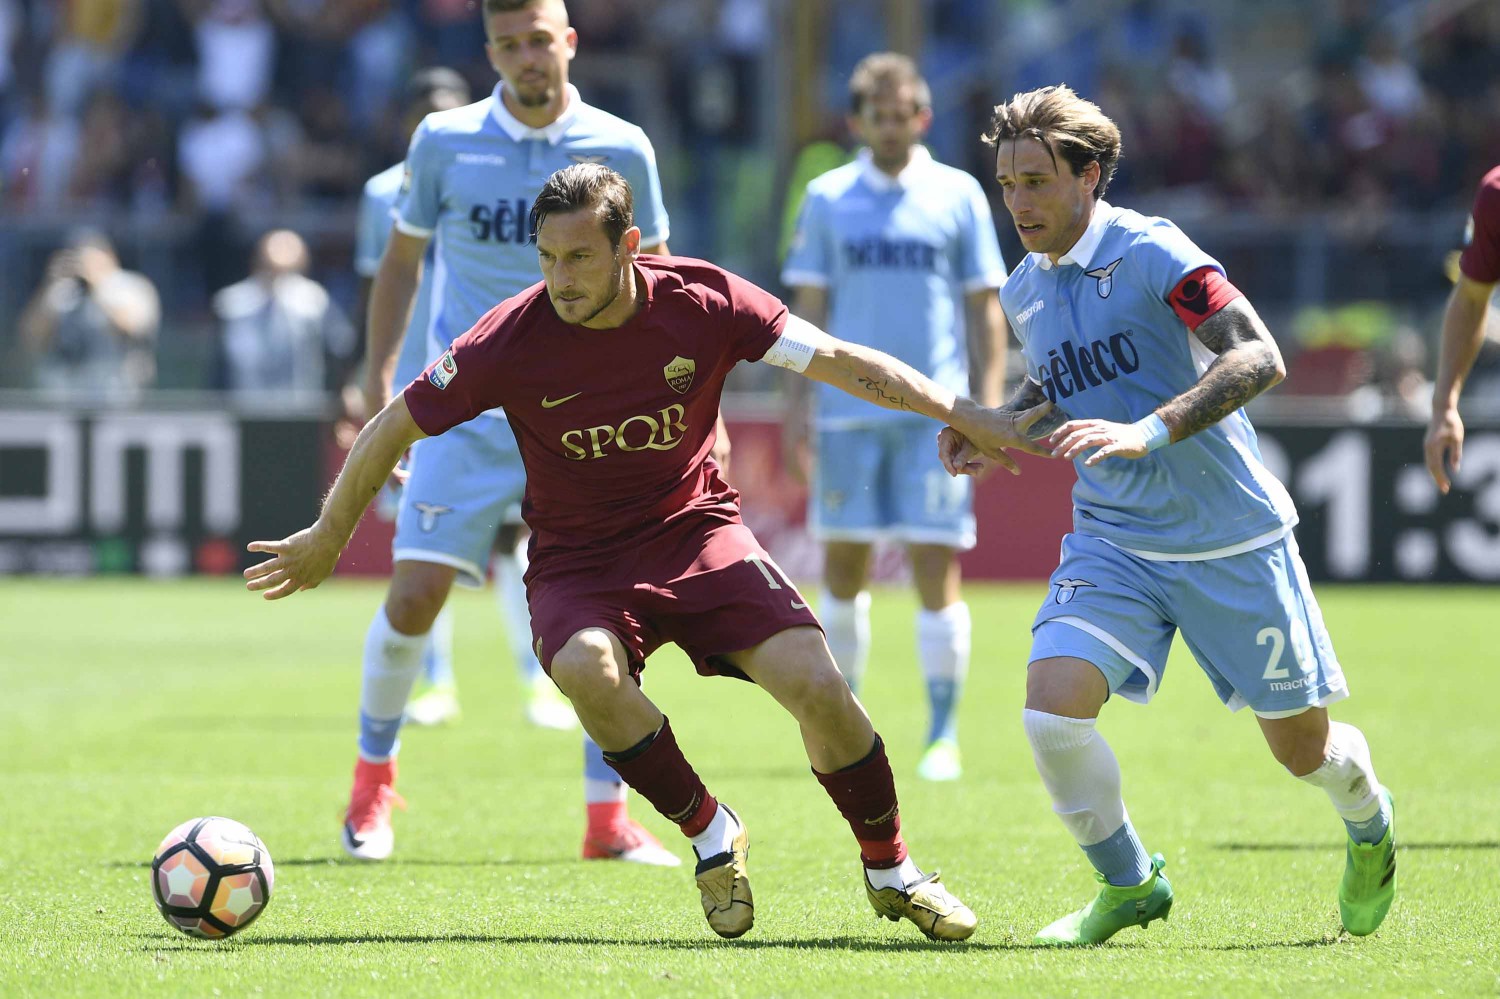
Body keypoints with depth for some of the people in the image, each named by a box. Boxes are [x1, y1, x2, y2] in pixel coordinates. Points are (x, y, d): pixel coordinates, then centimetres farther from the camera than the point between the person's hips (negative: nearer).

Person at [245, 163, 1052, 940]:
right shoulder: (511, 341, -16)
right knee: (585, 668, -35)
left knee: (815, 684, -19)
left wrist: (964, 415, -9)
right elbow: (395, 427, -3)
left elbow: (839, 361, -5)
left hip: (696, 529, 1)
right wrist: (327, 537, 4)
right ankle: (712, 838, -11)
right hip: (577, 559, -1)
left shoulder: (703, 301, -13)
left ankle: (891, 874, 7)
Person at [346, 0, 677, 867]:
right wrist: (379, 378, 5)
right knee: (416, 592, -9)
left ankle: (608, 818, 4)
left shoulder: (621, 151, 1)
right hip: (468, 412, 0)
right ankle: (374, 776, 14)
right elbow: (402, 260, 13)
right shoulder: (444, 142, 1)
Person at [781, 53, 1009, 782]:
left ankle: (943, 734, 1)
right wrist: (798, 406, 3)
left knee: (936, 569, -5)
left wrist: (988, 402, -3)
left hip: (934, 413, -2)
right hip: (849, 412, 2)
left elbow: (985, 309, 5)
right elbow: (810, 308, 9)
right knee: (843, 565, 5)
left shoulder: (958, 196, 4)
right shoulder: (828, 199, 7)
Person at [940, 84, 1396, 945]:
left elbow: (1260, 359, -23)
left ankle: (1371, 828, 43)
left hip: (1230, 539, -5)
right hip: (1114, 542, 5)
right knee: (1053, 708, -19)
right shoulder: (1026, 292, 7)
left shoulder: (1151, 252, -15)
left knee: (1301, 746, 6)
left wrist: (1151, 431, -34)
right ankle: (1129, 886, 4)